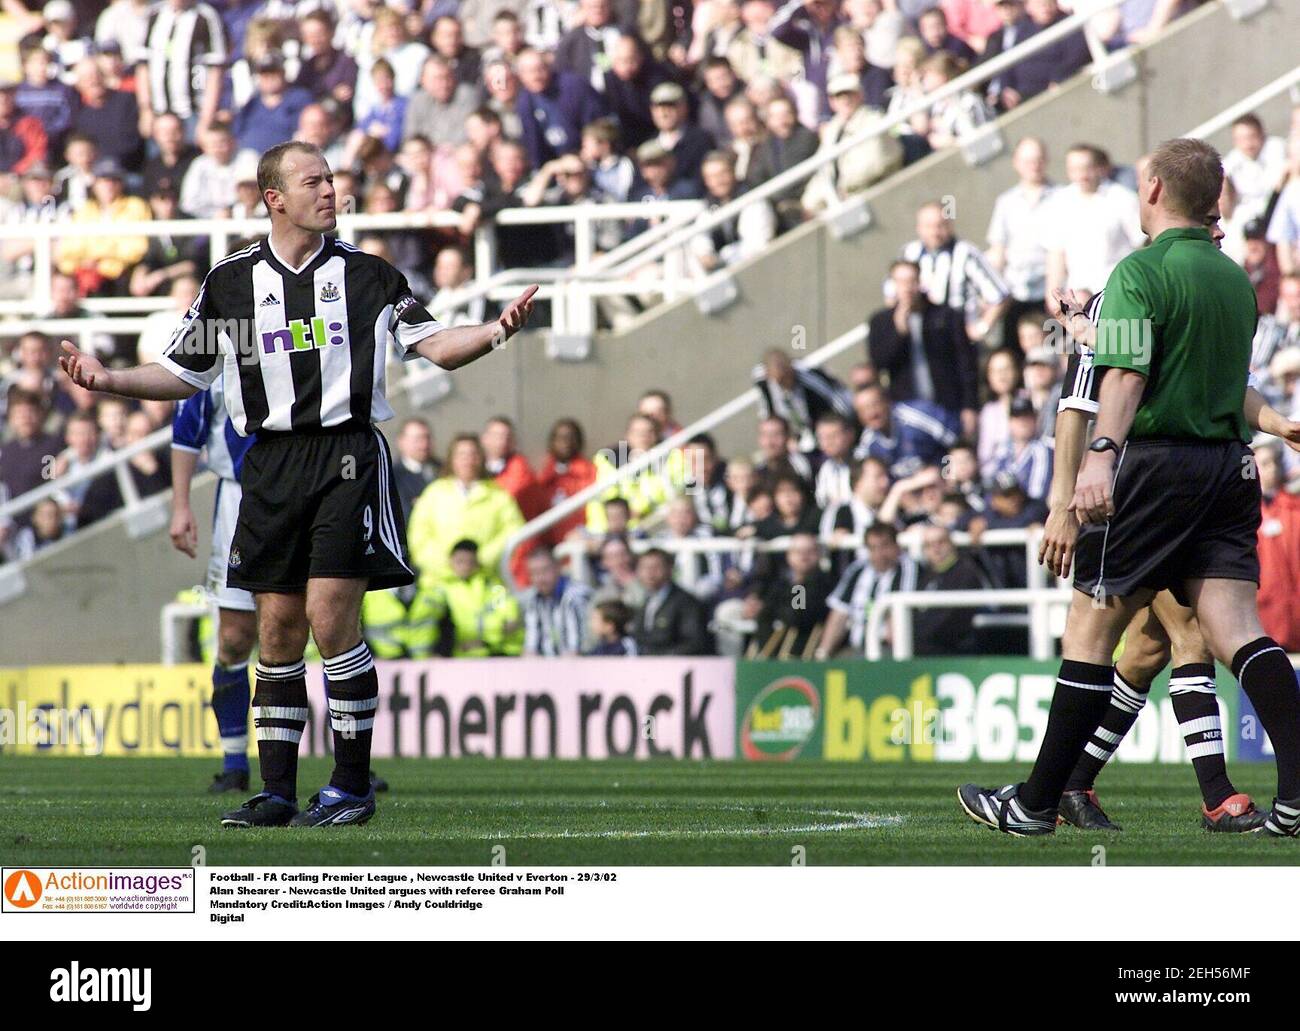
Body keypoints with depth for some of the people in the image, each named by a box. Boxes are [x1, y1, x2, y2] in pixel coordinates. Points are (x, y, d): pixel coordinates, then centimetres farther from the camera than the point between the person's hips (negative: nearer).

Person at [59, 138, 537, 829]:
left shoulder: (366, 274, 6)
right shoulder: (230, 282, 10)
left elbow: (432, 344, 4)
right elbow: (184, 375, 15)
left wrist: (496, 331, -13)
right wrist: (109, 379, 1)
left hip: (348, 454, -2)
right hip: (272, 464, 2)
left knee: (330, 616, -11)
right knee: (278, 627, 3)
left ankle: (353, 785, -3)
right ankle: (276, 791, 9)